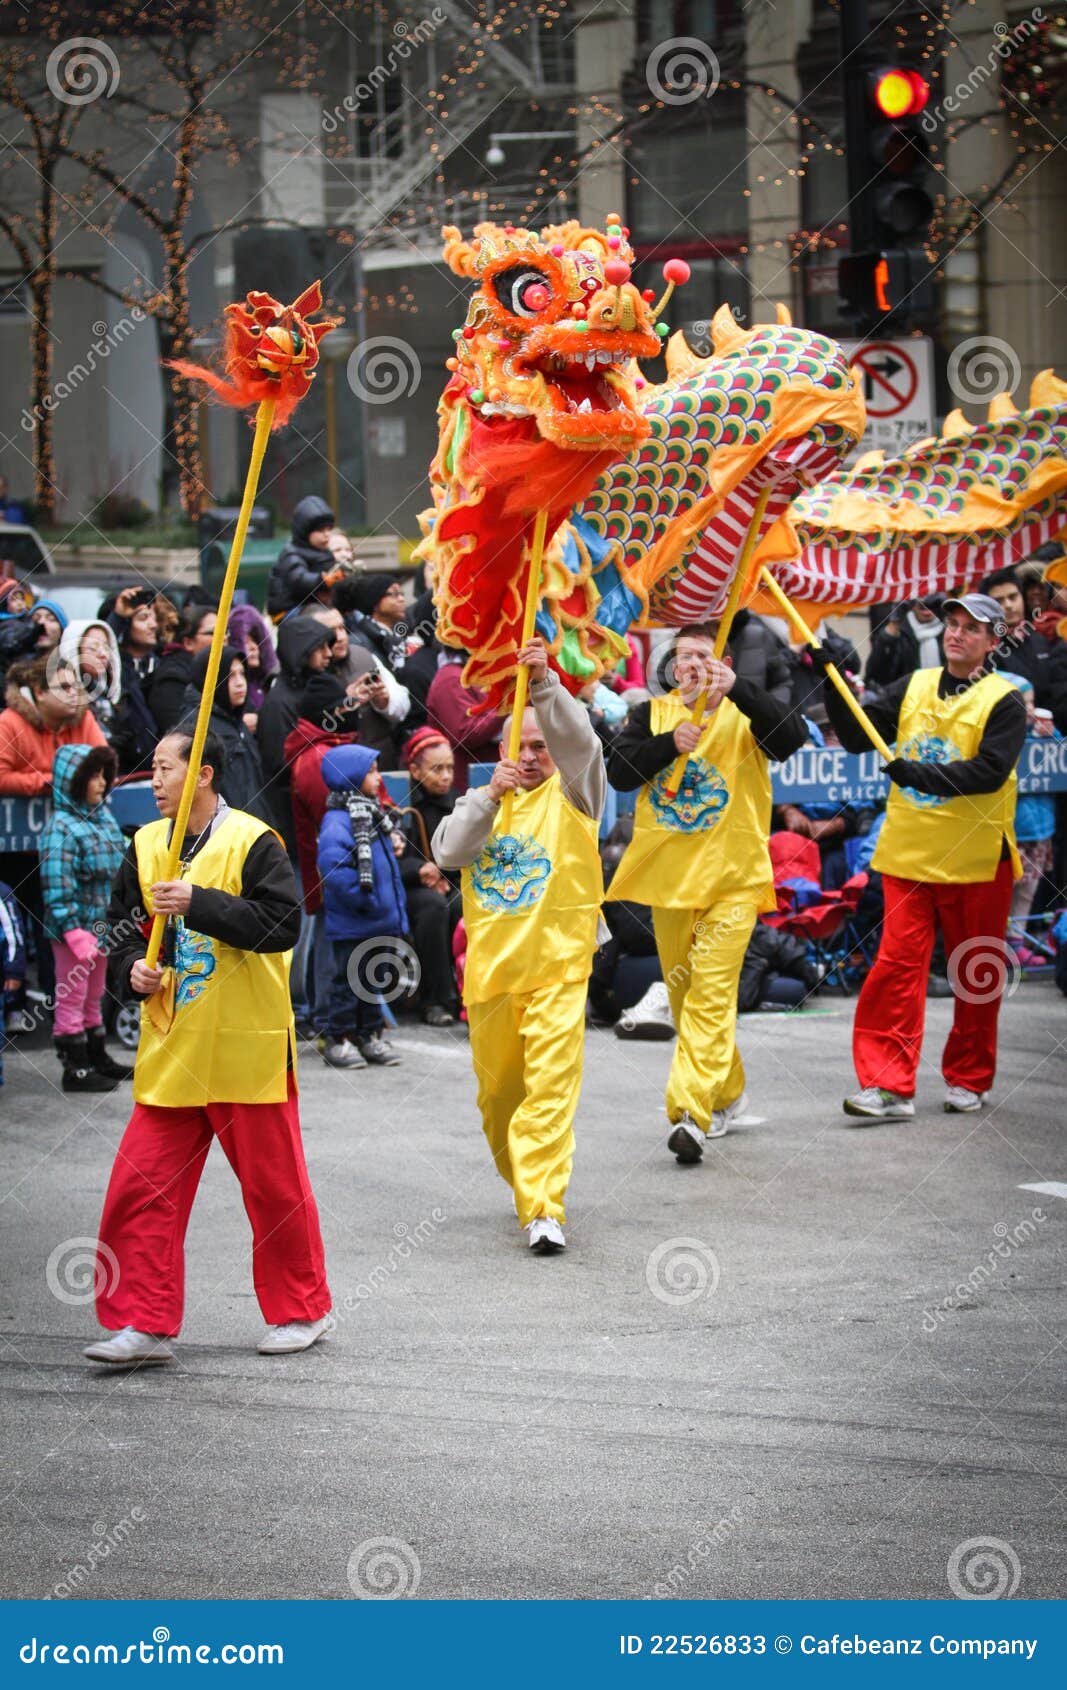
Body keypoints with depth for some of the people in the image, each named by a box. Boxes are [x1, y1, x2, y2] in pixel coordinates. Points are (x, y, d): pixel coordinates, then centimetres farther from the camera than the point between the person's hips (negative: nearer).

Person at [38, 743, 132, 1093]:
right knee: (71, 998, 2)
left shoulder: (103, 816, 7)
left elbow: (120, 865, 15)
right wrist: (73, 931, -25)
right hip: (75, 927, -8)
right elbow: (57, 883, -22)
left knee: (94, 997, 20)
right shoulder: (61, 828, -19)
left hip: (102, 925, 8)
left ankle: (97, 1058, 32)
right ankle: (76, 1068, 8)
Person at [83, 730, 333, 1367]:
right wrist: (133, 966, -3)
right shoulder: (146, 845, 9)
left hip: (247, 1050, -5)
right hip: (170, 1048, 5)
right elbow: (123, 925, 19)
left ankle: (303, 1310, 22)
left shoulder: (252, 842, -9)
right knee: (141, 1186, -1)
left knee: (275, 1183, 6)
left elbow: (282, 924, -18)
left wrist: (199, 902, -24)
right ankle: (145, 1324, 4)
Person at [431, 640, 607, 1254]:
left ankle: (544, 1208, -21)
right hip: (490, 969, 4)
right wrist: (488, 798, -14)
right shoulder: (481, 804, 16)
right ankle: (526, 1187, 32)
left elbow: (580, 742, -15)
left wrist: (547, 684, -28)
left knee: (551, 1086, -16)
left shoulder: (572, 794, 5)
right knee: (499, 1092, 11)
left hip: (557, 968, -4)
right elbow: (448, 852, -2)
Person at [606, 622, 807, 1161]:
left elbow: (791, 738, -21)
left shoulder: (746, 713, -1)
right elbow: (618, 771, -2)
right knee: (682, 991, 14)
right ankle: (727, 1094, 33)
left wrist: (735, 689, -31)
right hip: (668, 876, 5)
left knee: (712, 994, -14)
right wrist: (670, 743, -17)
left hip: (731, 879, -5)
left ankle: (692, 1112, -21)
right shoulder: (653, 714, 9)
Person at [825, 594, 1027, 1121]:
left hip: (976, 860, -3)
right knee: (897, 964, -5)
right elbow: (858, 736, 6)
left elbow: (990, 771, -18)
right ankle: (889, 1087, -6)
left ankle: (968, 1078, 23)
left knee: (976, 974, 7)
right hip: (909, 854, 3)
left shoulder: (1004, 701, -6)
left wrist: (923, 775, -28)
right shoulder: (914, 688, 9)